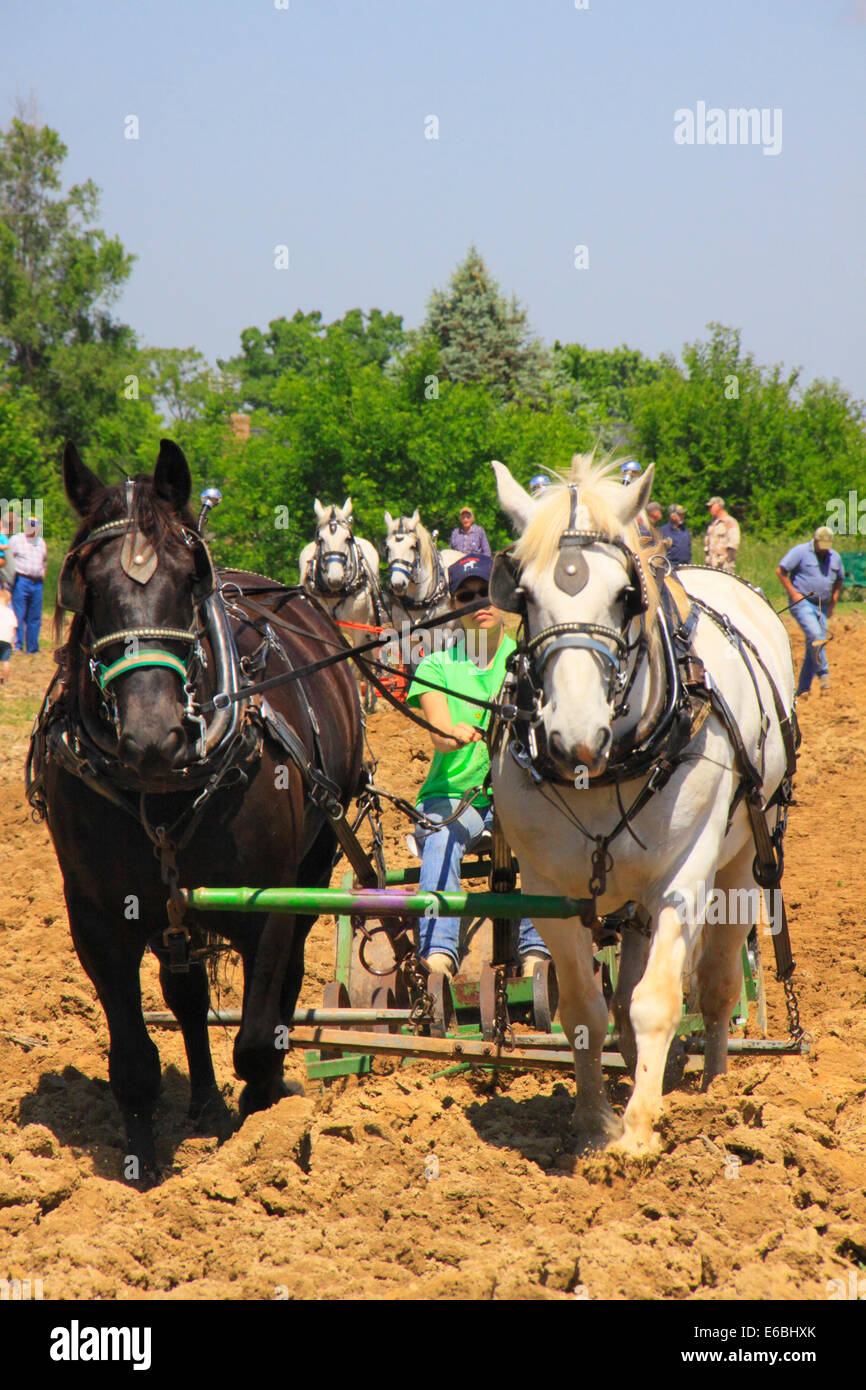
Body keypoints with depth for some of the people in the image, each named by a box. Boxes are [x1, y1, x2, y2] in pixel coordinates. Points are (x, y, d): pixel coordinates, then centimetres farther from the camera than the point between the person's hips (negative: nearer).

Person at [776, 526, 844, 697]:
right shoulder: (800, 552, -5)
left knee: (816, 644, 1)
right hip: (802, 603, -6)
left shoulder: (835, 557, 13)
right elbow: (780, 570, -8)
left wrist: (832, 603, 17)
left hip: (822, 606, 6)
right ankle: (823, 674, -18)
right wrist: (793, 593, -11)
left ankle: (803, 689, 6)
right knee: (816, 636, -25)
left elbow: (839, 580, 27)